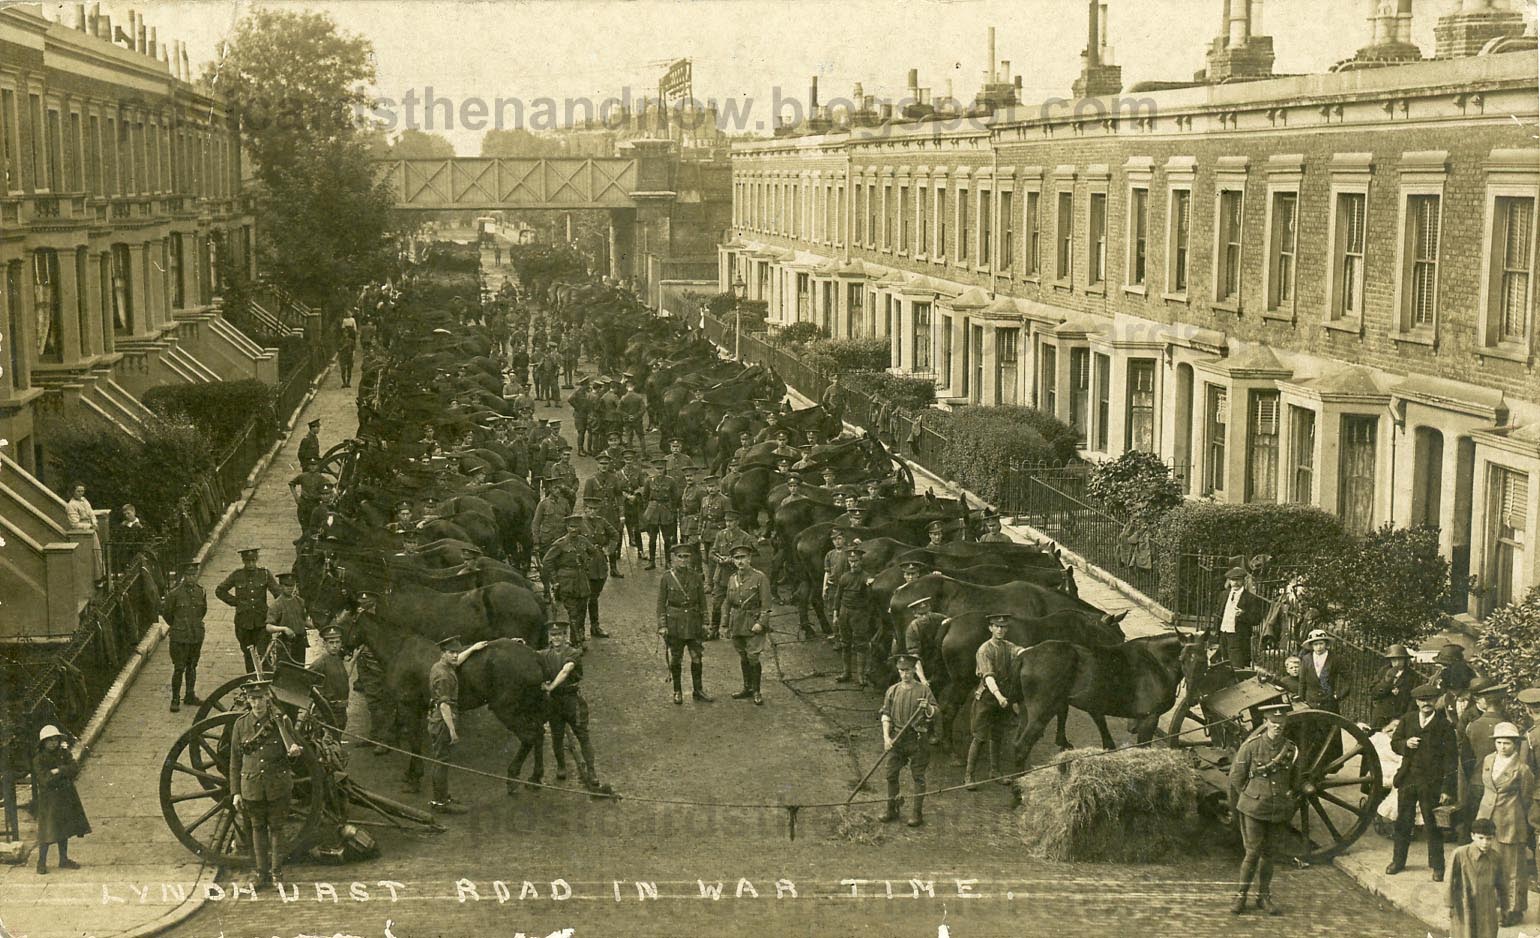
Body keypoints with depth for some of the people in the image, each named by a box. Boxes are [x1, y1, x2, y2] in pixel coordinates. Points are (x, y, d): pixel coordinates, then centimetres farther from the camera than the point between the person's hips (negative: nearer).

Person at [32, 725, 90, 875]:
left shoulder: (64, 754, 5)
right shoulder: (38, 760, -11)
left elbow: (75, 768, -7)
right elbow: (46, 780, -20)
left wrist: (59, 770, -19)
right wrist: (65, 771, -16)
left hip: (66, 797, 5)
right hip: (48, 799, -5)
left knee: (64, 829, 12)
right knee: (47, 831, -6)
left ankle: (64, 860, 23)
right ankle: (41, 862, 4)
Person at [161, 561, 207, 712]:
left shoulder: (201, 592, 3)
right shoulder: (175, 593, -11)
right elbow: (166, 612, 2)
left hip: (197, 636, 4)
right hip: (179, 637, -4)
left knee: (192, 666, 14)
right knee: (179, 668, -4)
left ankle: (190, 696, 25)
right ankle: (175, 700, 4)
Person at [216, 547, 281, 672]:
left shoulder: (265, 574, 0)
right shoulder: (236, 575, 1)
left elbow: (278, 592, -1)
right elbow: (219, 591, 11)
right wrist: (236, 601, 1)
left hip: (261, 621, -1)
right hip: (243, 621, 1)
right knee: (249, 655, 10)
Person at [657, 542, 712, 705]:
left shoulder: (696, 577, 0)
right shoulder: (667, 578, -7)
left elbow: (702, 601, 7)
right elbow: (661, 603, -4)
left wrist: (704, 623, 5)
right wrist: (662, 626, -8)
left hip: (693, 622, 2)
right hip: (675, 623, -2)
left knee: (697, 657, 5)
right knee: (676, 659, 7)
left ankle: (697, 690, 18)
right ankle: (677, 692, 19)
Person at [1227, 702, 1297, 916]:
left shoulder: (1292, 750, 1)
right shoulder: (1251, 746, -9)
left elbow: (1294, 782, 17)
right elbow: (1236, 777, 1)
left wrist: (1288, 809, 17)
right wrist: (1249, 798, 6)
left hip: (1278, 813, 3)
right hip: (1253, 810, -3)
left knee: (1268, 853, 10)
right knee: (1253, 853, -5)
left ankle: (1264, 896, 21)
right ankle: (1241, 896, 8)